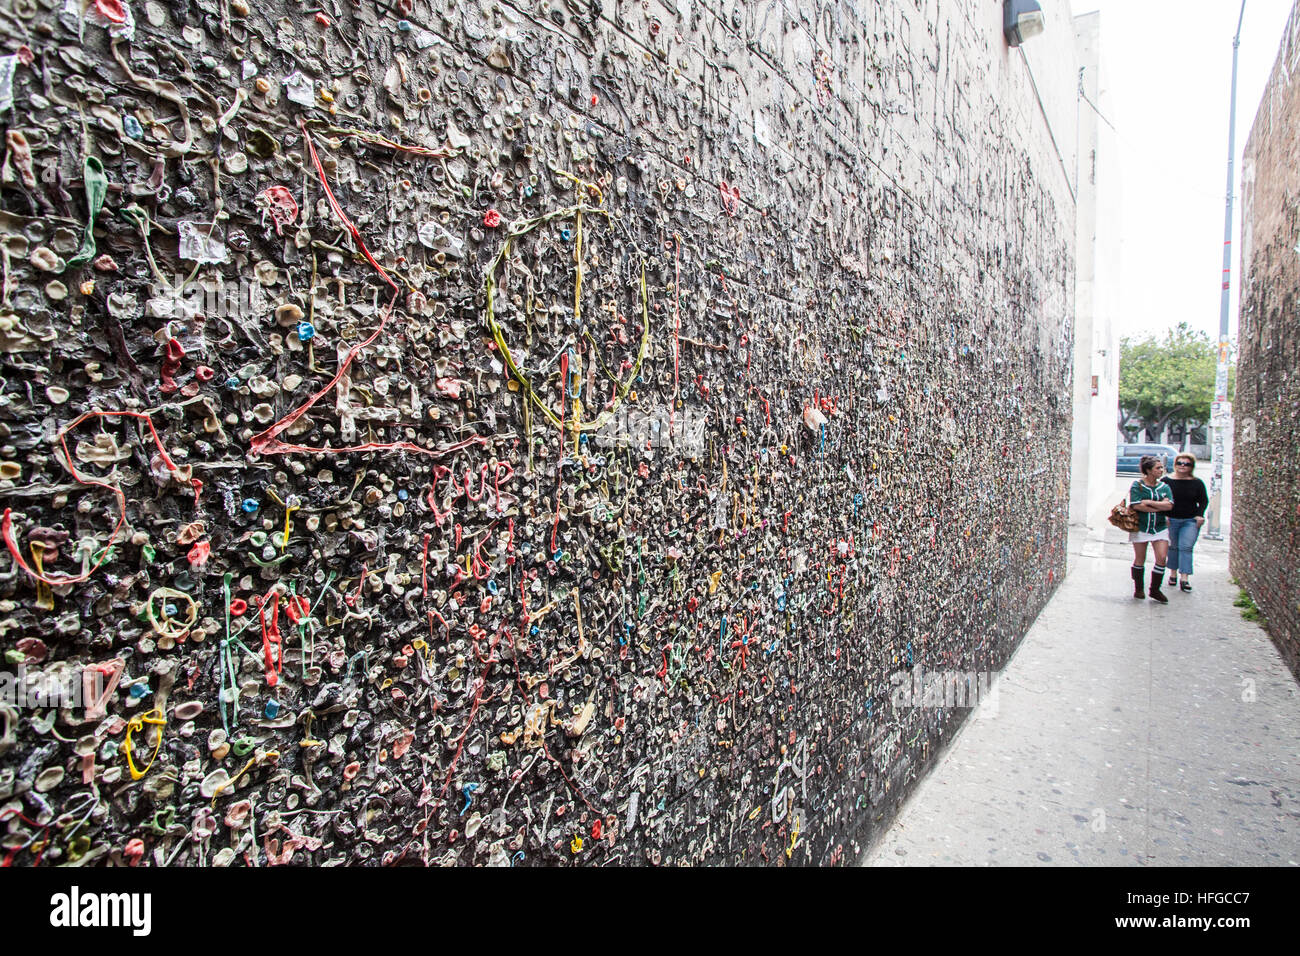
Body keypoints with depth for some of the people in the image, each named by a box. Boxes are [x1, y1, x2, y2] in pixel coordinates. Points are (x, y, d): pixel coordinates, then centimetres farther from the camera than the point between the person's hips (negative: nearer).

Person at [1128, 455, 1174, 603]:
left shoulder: (1164, 487, 7)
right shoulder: (1137, 485, -5)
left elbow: (1169, 505, -6)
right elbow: (1136, 505, -17)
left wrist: (1149, 502, -14)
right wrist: (1159, 507, -12)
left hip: (1160, 527, 3)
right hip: (1140, 527, -3)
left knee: (1161, 558, -7)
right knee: (1139, 560, 6)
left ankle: (1155, 590, 8)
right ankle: (1138, 589, 22)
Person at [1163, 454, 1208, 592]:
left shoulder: (1197, 483, 4)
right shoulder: (1166, 481, 0)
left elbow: (1204, 500, 9)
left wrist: (1200, 515, -5)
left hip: (1191, 521, 0)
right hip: (1170, 520, 0)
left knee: (1186, 547, -9)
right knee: (1172, 547, 8)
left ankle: (1185, 578, -11)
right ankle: (1173, 573, 23)